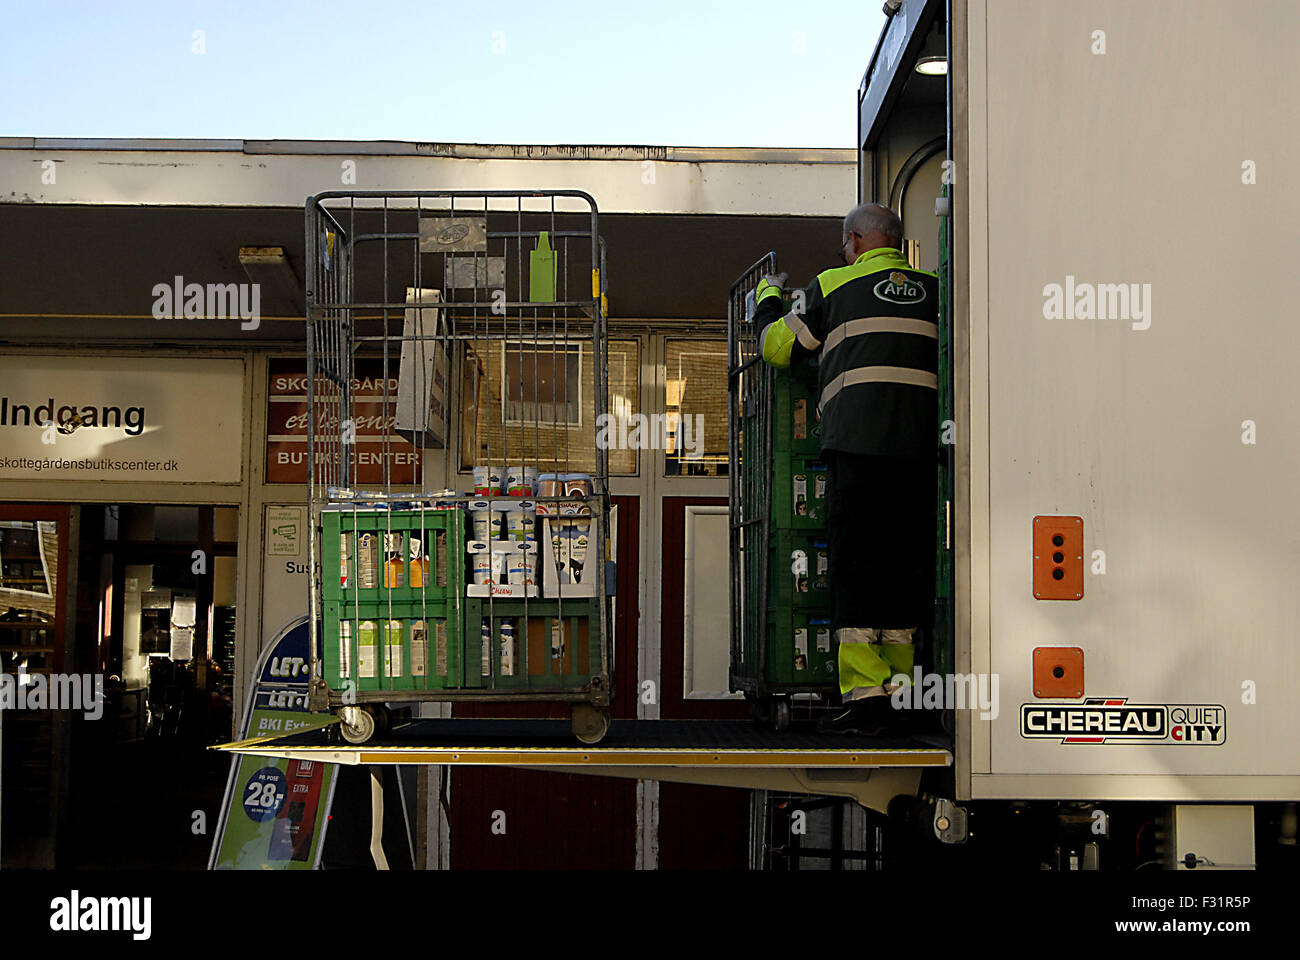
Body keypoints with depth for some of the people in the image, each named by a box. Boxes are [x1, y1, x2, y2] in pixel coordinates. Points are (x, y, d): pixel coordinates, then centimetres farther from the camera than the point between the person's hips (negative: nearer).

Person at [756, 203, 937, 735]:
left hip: (857, 446, -3)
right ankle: (897, 699, 10)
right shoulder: (934, 291, 14)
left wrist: (768, 295, 32)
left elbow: (778, 346, 13)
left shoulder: (832, 287, 5)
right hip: (920, 451, 3)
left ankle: (863, 695, -8)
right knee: (907, 571, 7)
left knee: (854, 571, -1)